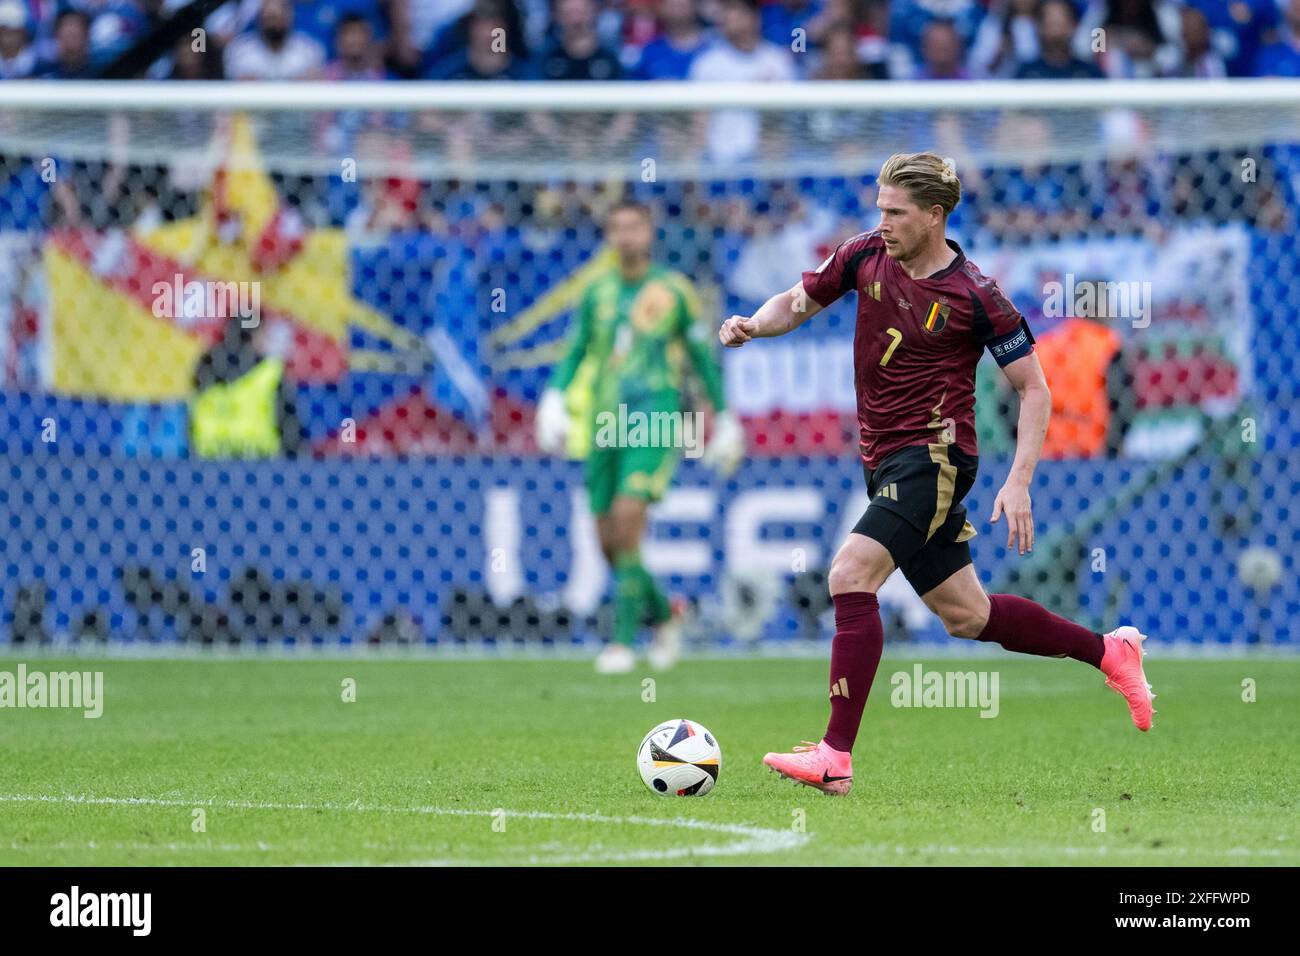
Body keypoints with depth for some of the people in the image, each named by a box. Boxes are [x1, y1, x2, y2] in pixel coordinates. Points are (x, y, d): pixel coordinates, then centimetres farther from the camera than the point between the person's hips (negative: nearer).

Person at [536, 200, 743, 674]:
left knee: (627, 515, -22)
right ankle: (662, 616, 28)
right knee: (609, 543, 3)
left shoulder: (674, 291, 1)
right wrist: (554, 399, -1)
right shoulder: (597, 292, 10)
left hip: (656, 420, -5)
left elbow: (704, 359, 7)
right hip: (606, 422, 5)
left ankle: (623, 640, -17)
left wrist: (724, 420, 8)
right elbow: (576, 353, 15)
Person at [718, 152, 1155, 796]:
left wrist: (1019, 482, -15)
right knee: (966, 616, 14)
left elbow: (1033, 388, -6)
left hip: (933, 453, -7)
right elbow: (798, 302, 17)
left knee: (851, 575, -23)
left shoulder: (974, 296, -13)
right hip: (885, 460, 7)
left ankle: (835, 759, -25)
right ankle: (1108, 651, 34)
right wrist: (753, 325, -6)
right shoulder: (865, 256, 3)